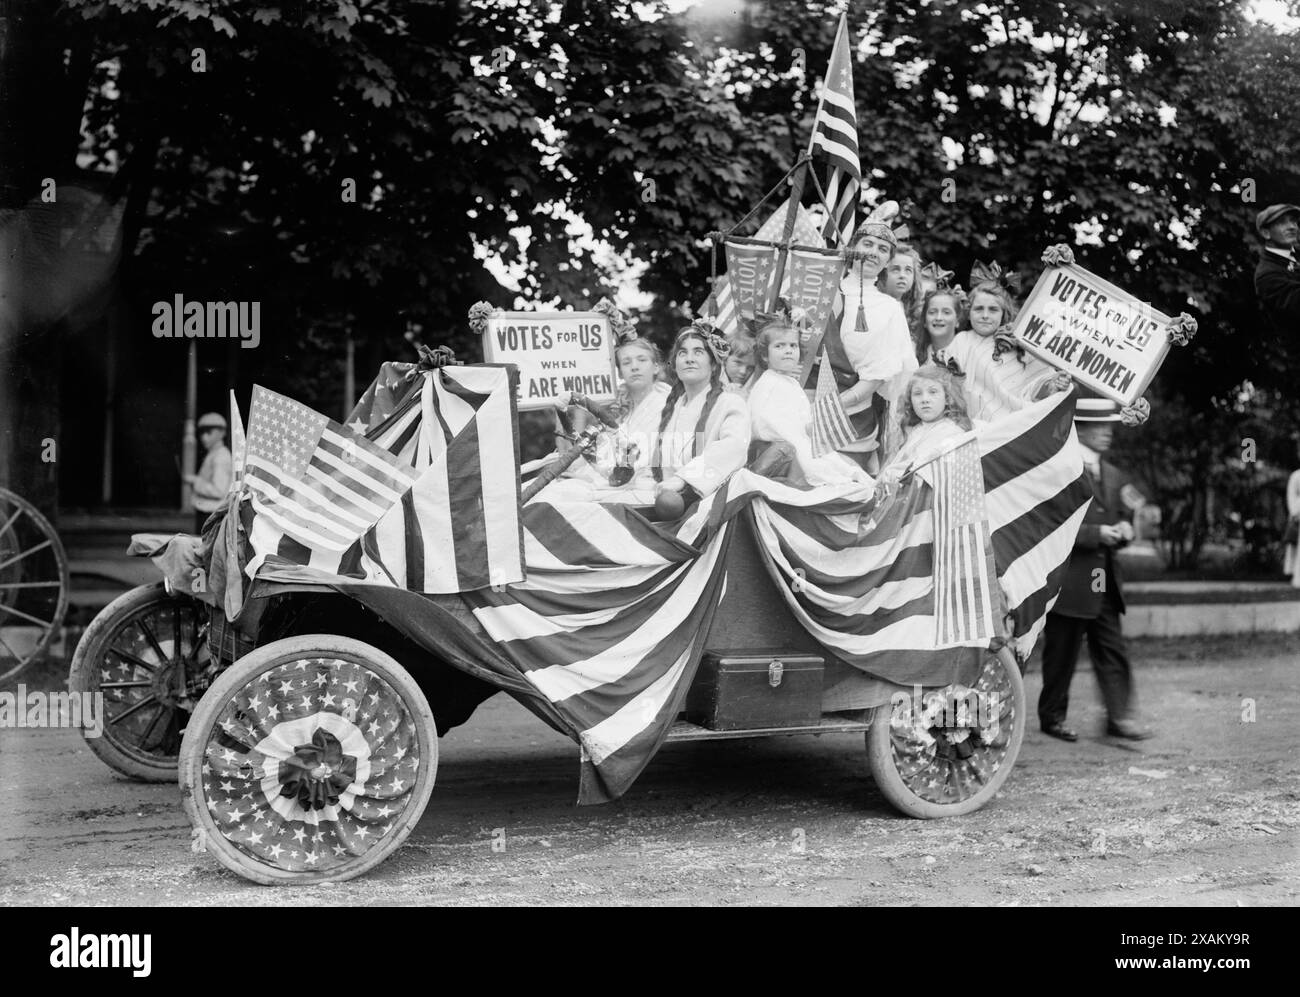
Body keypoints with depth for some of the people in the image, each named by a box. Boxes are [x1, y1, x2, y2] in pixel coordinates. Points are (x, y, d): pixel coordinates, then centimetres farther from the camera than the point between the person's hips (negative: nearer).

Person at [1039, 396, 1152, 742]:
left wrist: (1123, 528, -1)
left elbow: (1120, 518, 23)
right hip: (1068, 580, -7)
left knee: (1113, 651, 4)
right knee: (1061, 655, 3)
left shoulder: (1113, 474, 15)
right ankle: (1052, 717, 16)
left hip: (1105, 581, 7)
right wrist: (1097, 534, -19)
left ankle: (1120, 717, 6)